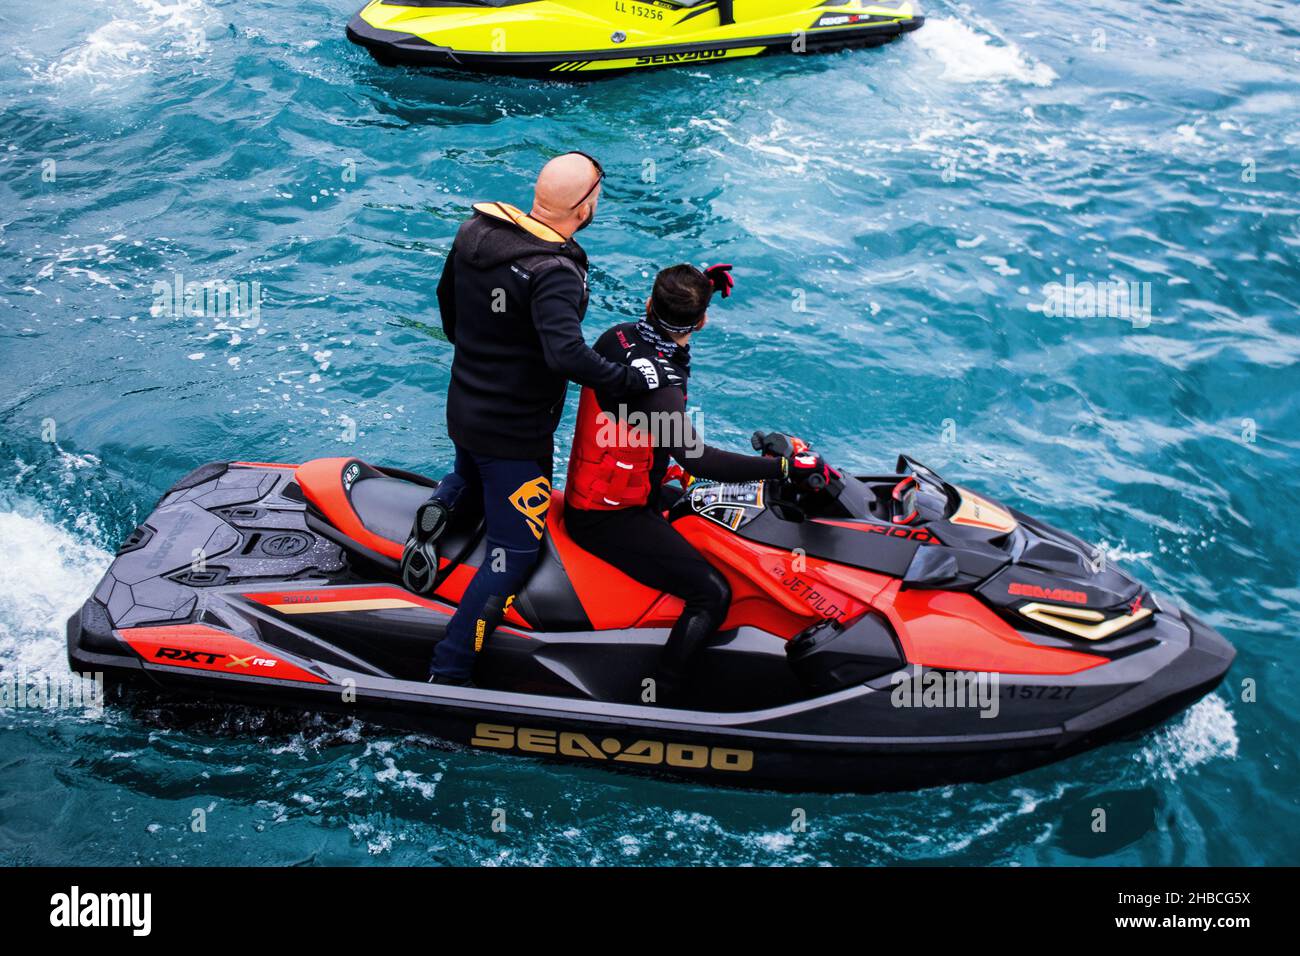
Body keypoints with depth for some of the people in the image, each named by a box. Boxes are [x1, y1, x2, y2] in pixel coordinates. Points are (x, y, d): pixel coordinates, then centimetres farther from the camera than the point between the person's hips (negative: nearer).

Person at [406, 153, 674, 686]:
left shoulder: (475, 231, -3)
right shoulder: (554, 273, -27)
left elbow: (447, 299, 13)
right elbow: (567, 355, -40)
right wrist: (634, 379, -28)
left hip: (462, 409, 8)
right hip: (515, 434, -8)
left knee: (472, 475, 40)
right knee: (512, 556, 2)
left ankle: (438, 508, 10)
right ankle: (447, 675, 1)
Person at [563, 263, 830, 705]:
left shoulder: (618, 335, -3)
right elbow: (694, 457, -40)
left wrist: (698, 284, 16)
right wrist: (786, 466, -39)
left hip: (588, 491, 10)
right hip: (608, 516, -10)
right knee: (712, 594, -16)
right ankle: (660, 704, -11)